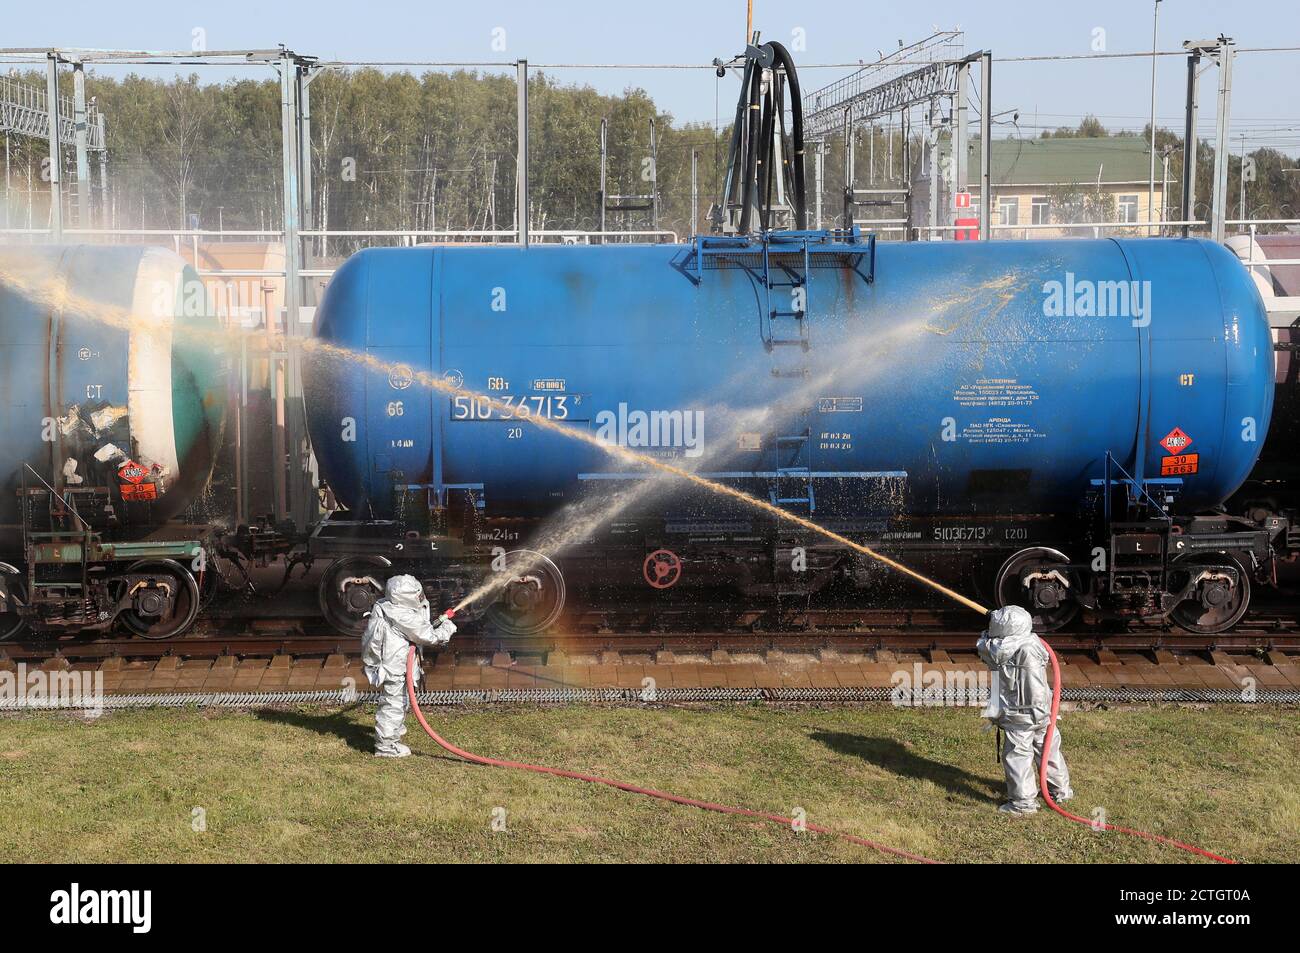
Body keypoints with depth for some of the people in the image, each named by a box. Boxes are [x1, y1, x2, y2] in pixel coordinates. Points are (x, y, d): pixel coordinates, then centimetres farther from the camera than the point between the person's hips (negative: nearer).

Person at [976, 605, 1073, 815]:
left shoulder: (1005, 649, -17)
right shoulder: (1034, 642, -1)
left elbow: (984, 647, -3)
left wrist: (989, 635, 17)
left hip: (1020, 716, -7)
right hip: (1042, 711, 7)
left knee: (1017, 756, 1)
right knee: (1047, 749, 20)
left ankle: (1024, 802, 4)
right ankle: (1060, 790, 34)